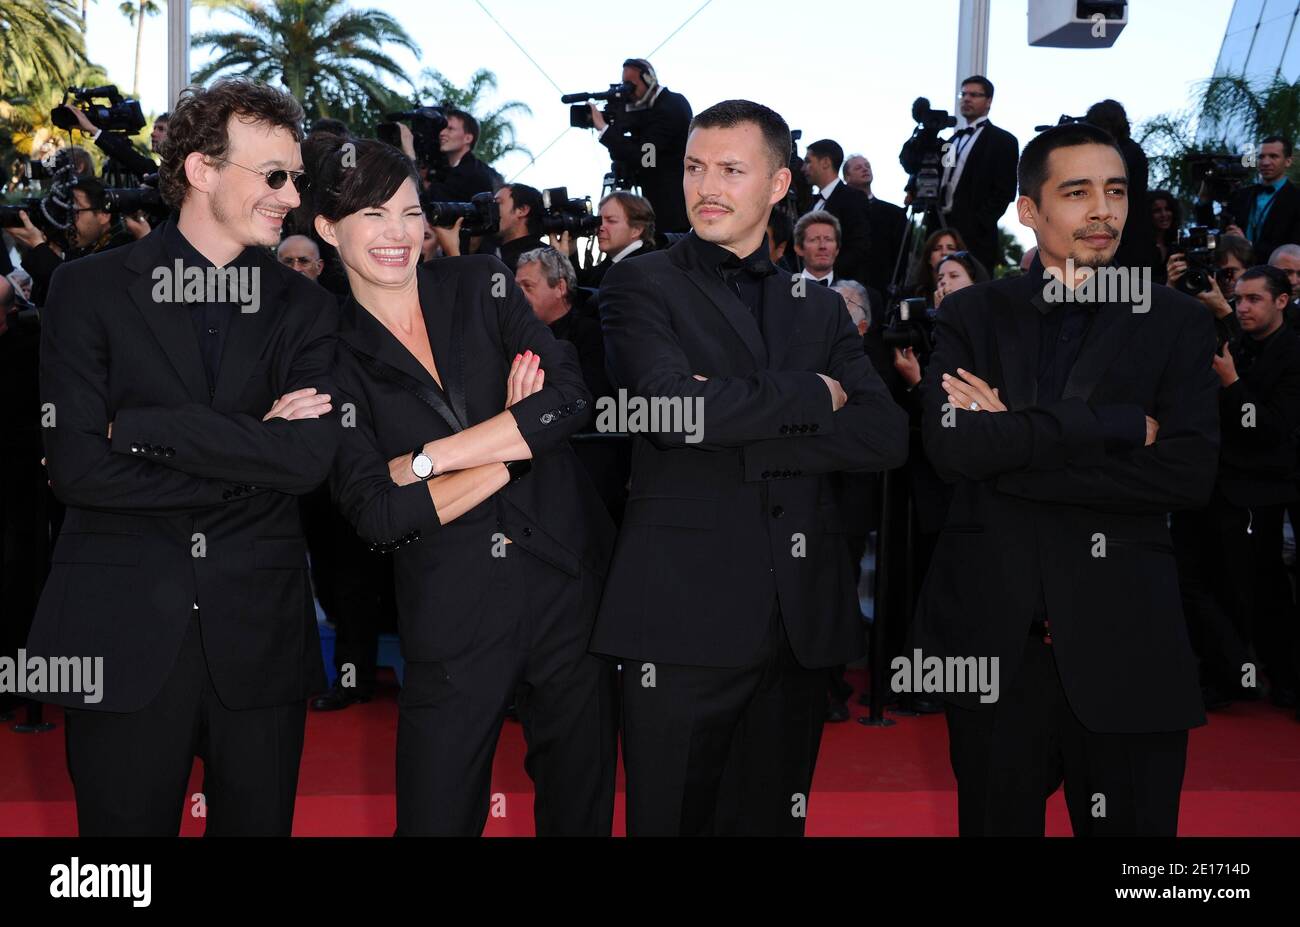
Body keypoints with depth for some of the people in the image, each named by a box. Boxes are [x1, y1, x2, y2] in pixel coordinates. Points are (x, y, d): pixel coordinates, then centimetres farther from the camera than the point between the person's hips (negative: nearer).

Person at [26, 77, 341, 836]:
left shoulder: (307, 308, 6)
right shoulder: (90, 289, 0)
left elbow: (312, 457, -10)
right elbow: (76, 466, -11)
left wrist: (143, 425, -13)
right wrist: (250, 453, -11)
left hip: (260, 638, 2)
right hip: (121, 634, -1)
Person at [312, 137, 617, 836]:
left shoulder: (482, 286, 3)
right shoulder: (333, 354, -1)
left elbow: (571, 398, -10)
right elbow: (375, 515, -10)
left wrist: (425, 457, -13)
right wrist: (513, 446, -10)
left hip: (569, 587, 2)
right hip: (452, 616, -1)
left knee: (581, 809, 13)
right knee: (437, 817, 7)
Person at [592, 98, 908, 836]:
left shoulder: (819, 309, 15)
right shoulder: (642, 287, 3)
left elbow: (886, 437, -1)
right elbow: (669, 406, -17)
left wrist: (738, 431, -11)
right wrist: (811, 395, -7)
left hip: (805, 621, 4)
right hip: (684, 615, -3)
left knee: (772, 816, 14)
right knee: (673, 815, 5)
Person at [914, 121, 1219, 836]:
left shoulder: (1176, 323, 4)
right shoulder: (971, 315, 5)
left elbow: (1190, 474, -10)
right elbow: (948, 444, -13)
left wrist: (1013, 444, -13)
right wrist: (1116, 423, -15)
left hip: (1124, 643, 0)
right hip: (991, 639, 1)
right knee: (996, 821, 14)